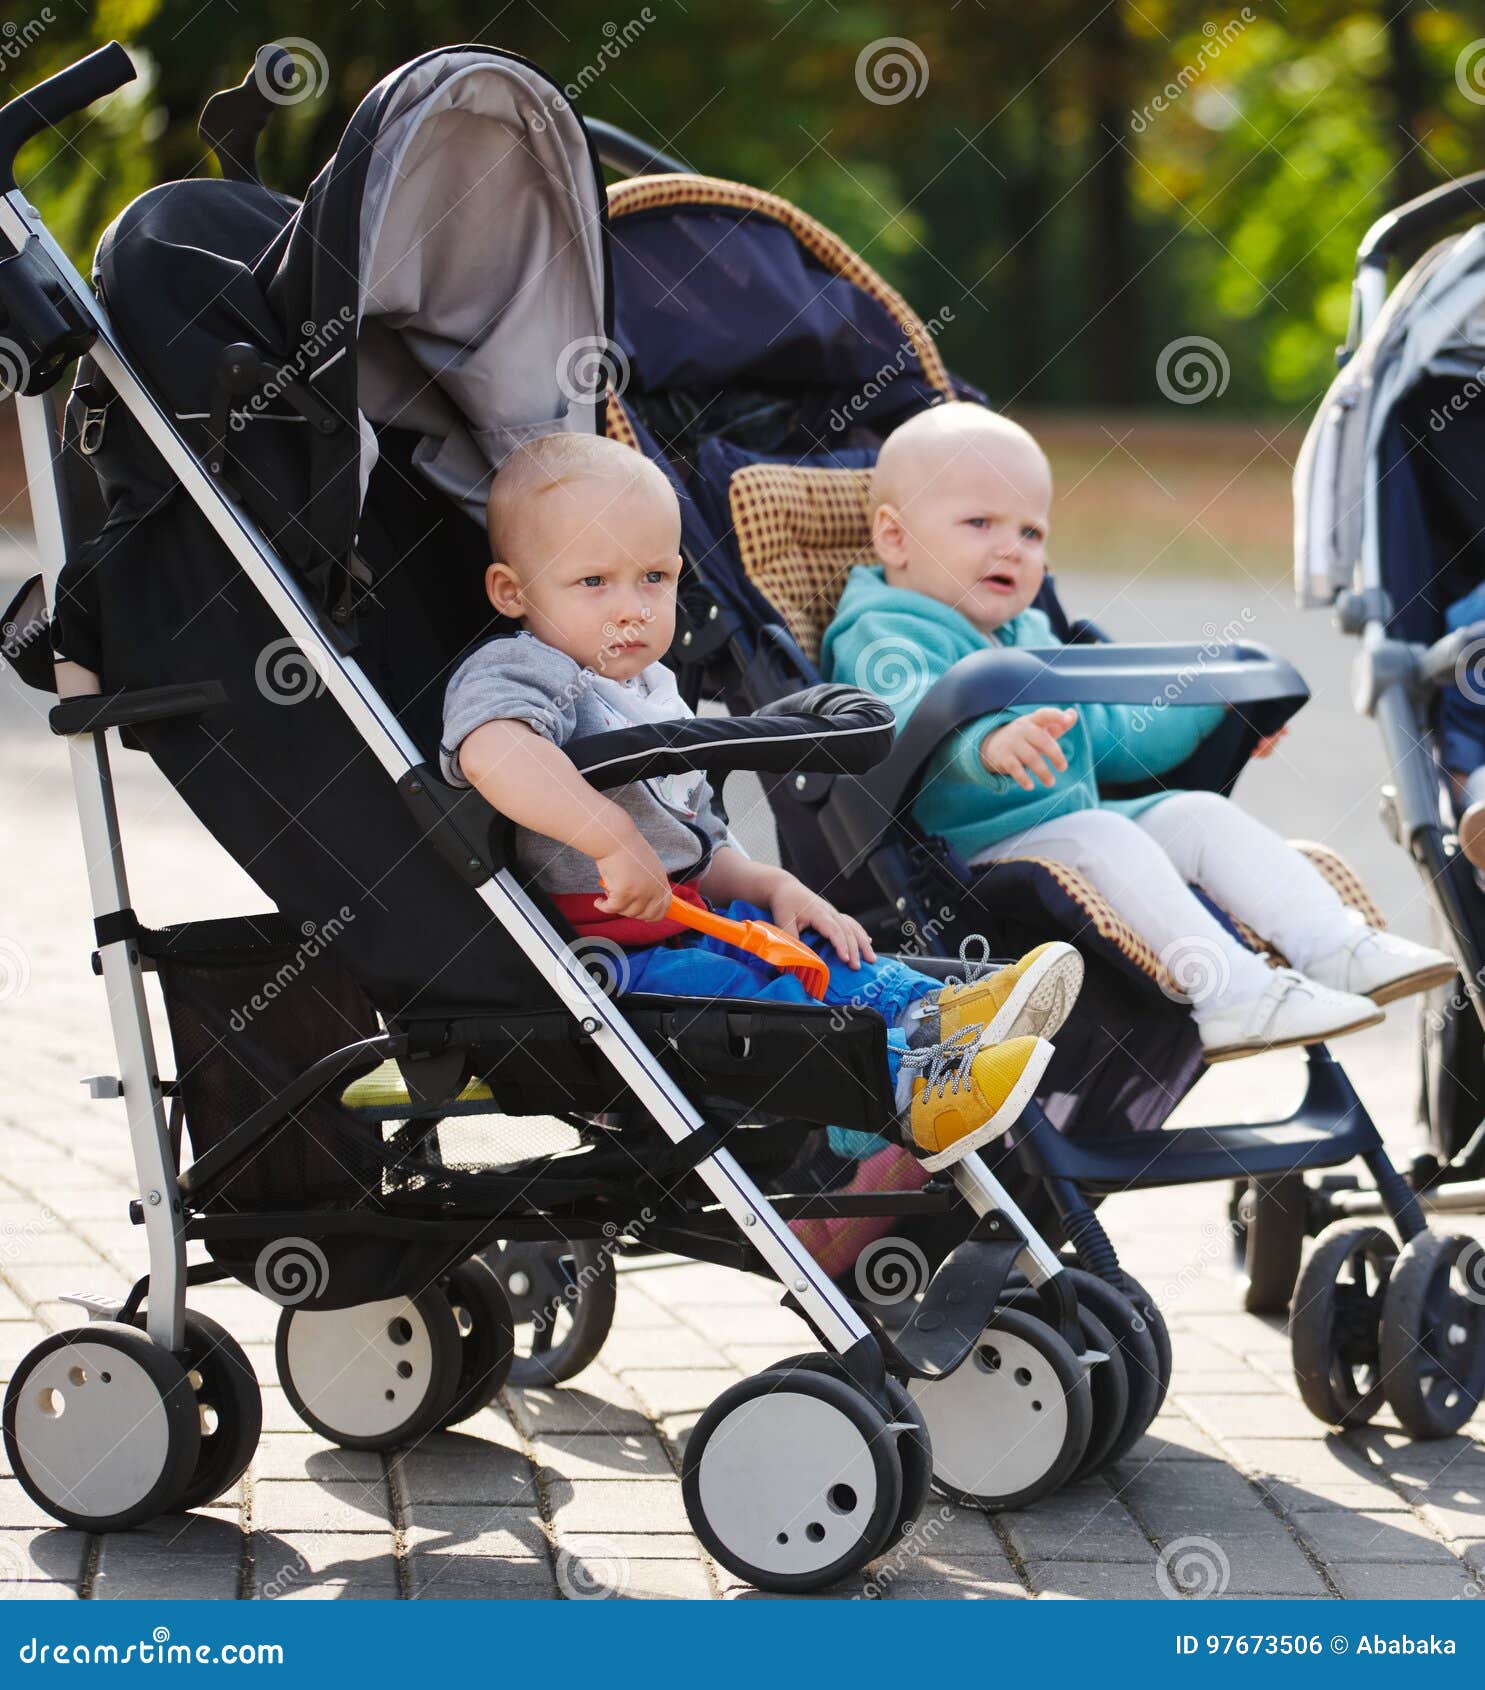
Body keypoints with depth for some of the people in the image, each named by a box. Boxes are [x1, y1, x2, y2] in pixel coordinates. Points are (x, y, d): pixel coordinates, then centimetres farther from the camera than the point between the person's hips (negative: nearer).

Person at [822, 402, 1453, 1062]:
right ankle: (1229, 993, -40)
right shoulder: (886, 637, -8)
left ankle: (1338, 948, -11)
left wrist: (1209, 711, 37)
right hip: (971, 860, -10)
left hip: (1076, 840, 10)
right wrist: (990, 744, -52)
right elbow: (915, 724, -32)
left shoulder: (1030, 639, 25)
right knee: (1098, 834, -30)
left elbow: (1106, 734, 39)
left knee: (1200, 815, 0)